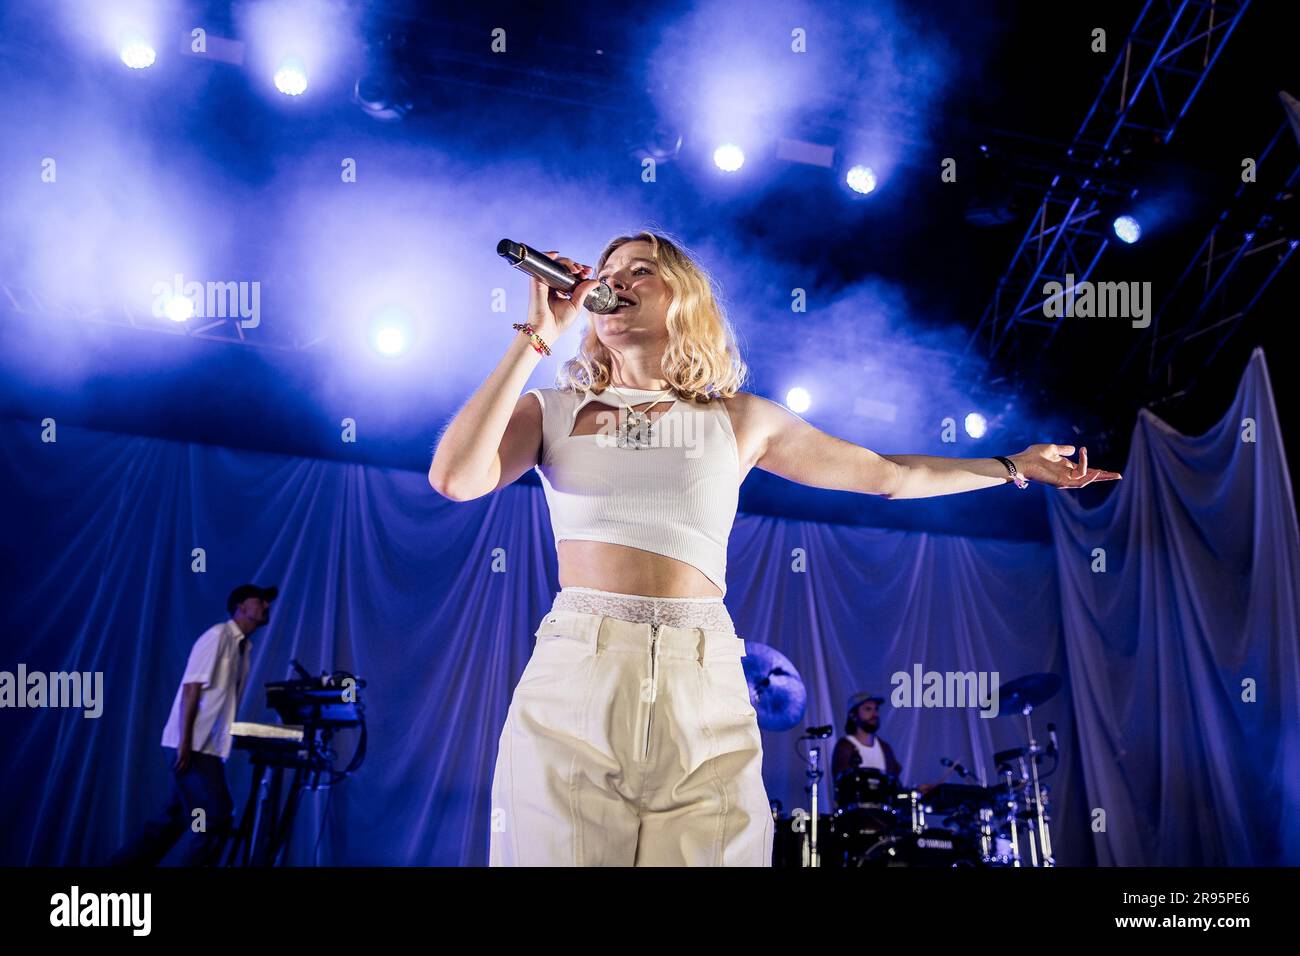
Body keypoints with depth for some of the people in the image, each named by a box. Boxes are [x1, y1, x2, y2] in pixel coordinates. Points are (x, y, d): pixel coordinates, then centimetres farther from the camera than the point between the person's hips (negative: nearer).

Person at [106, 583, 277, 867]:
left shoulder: (243, 647, 15)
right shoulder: (218, 635, -9)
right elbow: (191, 688, -16)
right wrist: (184, 742, -22)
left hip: (209, 748, 8)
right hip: (191, 746, -8)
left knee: (172, 822, 11)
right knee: (215, 820, -9)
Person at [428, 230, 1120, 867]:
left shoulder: (737, 419, 14)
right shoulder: (552, 410, 13)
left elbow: (890, 475, 23)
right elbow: (456, 477, -7)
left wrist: (1013, 465, 31)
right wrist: (535, 337, -2)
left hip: (703, 688, 1)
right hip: (573, 681, 0)